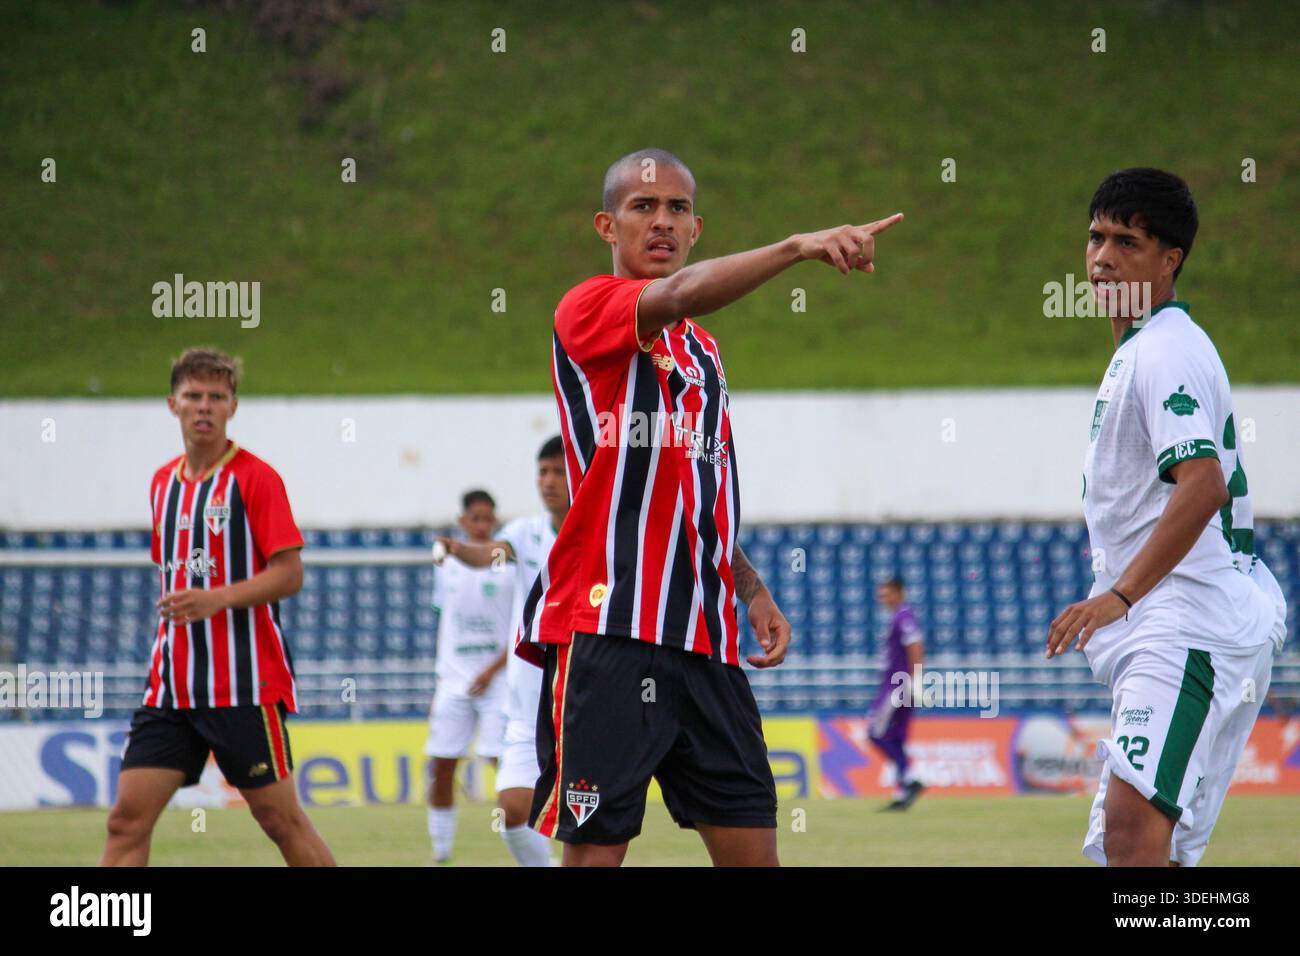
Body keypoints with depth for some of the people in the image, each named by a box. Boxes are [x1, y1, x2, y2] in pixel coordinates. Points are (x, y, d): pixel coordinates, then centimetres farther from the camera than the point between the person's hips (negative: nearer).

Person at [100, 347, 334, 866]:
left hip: (246, 683, -6)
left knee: (280, 819, -2)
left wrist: (216, 600, -23)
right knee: (127, 818, -4)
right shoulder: (163, 482, 15)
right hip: (171, 686, 6)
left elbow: (289, 574, -11)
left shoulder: (255, 477, -5)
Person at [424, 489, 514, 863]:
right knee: (441, 765, 1)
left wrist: (493, 671, -13)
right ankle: (440, 851, 12)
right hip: (454, 679, 4)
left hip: (498, 679, -4)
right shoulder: (448, 567, 10)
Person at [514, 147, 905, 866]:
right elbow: (677, 297, -24)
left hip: (704, 638, 8)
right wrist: (796, 247, -37)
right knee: (595, 851, -8)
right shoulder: (587, 309, -2)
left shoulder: (701, 350, 23)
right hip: (607, 631, -7)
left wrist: (753, 593, 18)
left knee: (752, 852, 2)